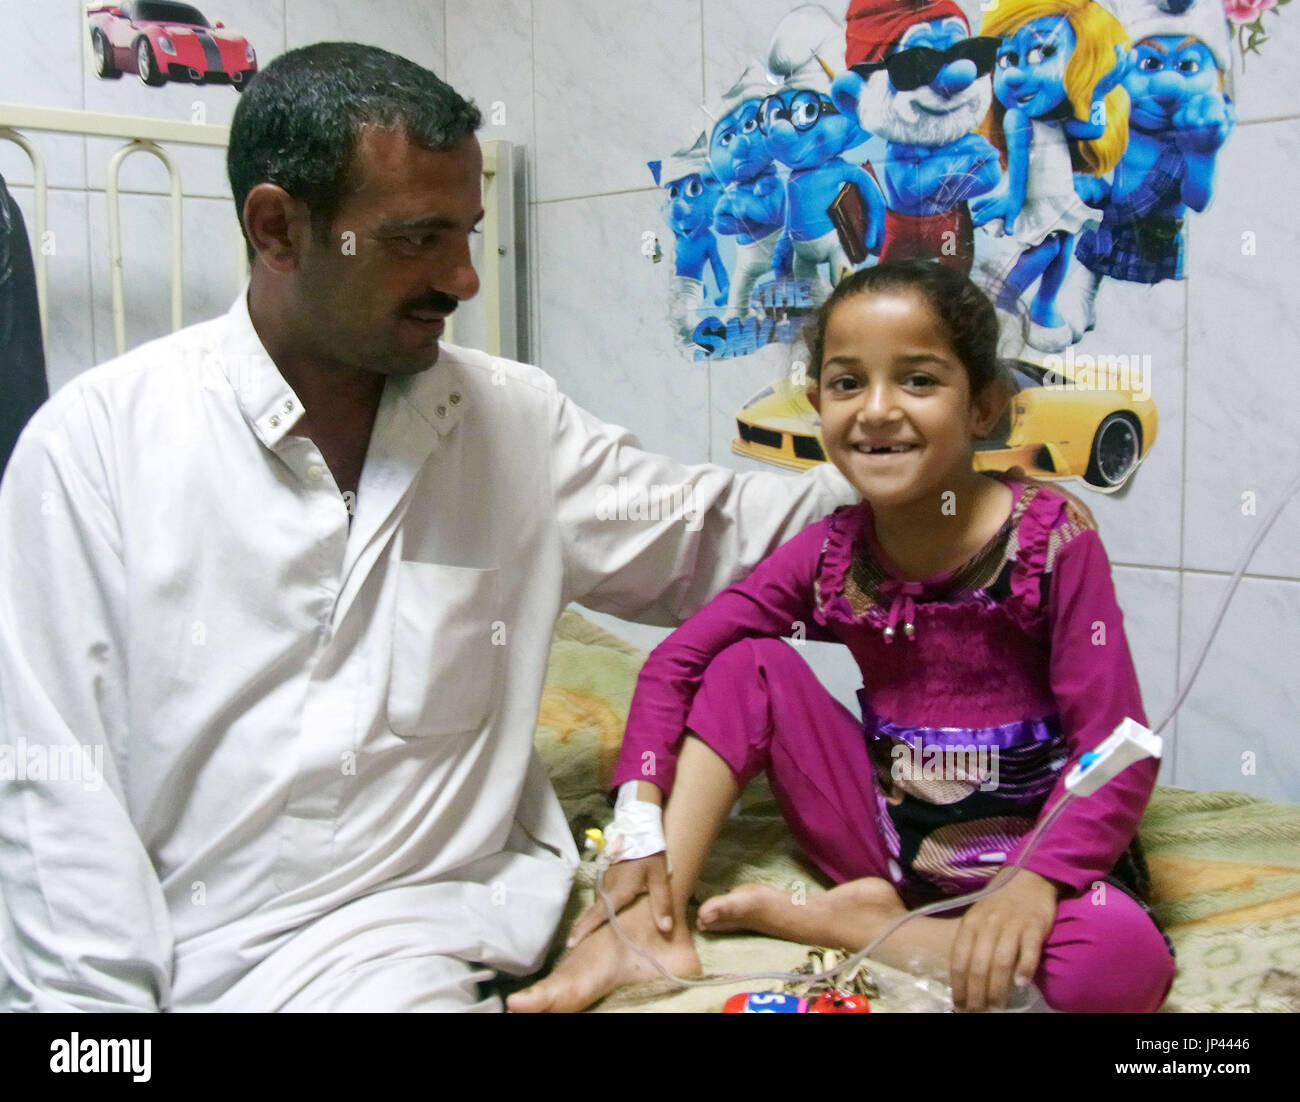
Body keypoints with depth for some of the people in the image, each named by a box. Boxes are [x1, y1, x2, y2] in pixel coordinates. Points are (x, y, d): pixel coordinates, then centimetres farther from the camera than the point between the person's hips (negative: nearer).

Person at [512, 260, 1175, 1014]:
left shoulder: (1052, 536, -15)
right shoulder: (830, 554, -5)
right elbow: (676, 663, -3)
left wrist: (1035, 882, -34)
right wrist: (641, 825, -15)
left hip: (1024, 842, -3)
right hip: (885, 832, 3)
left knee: (1125, 963, -34)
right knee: (750, 664, -8)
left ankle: (848, 924, -15)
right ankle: (655, 929, -10)